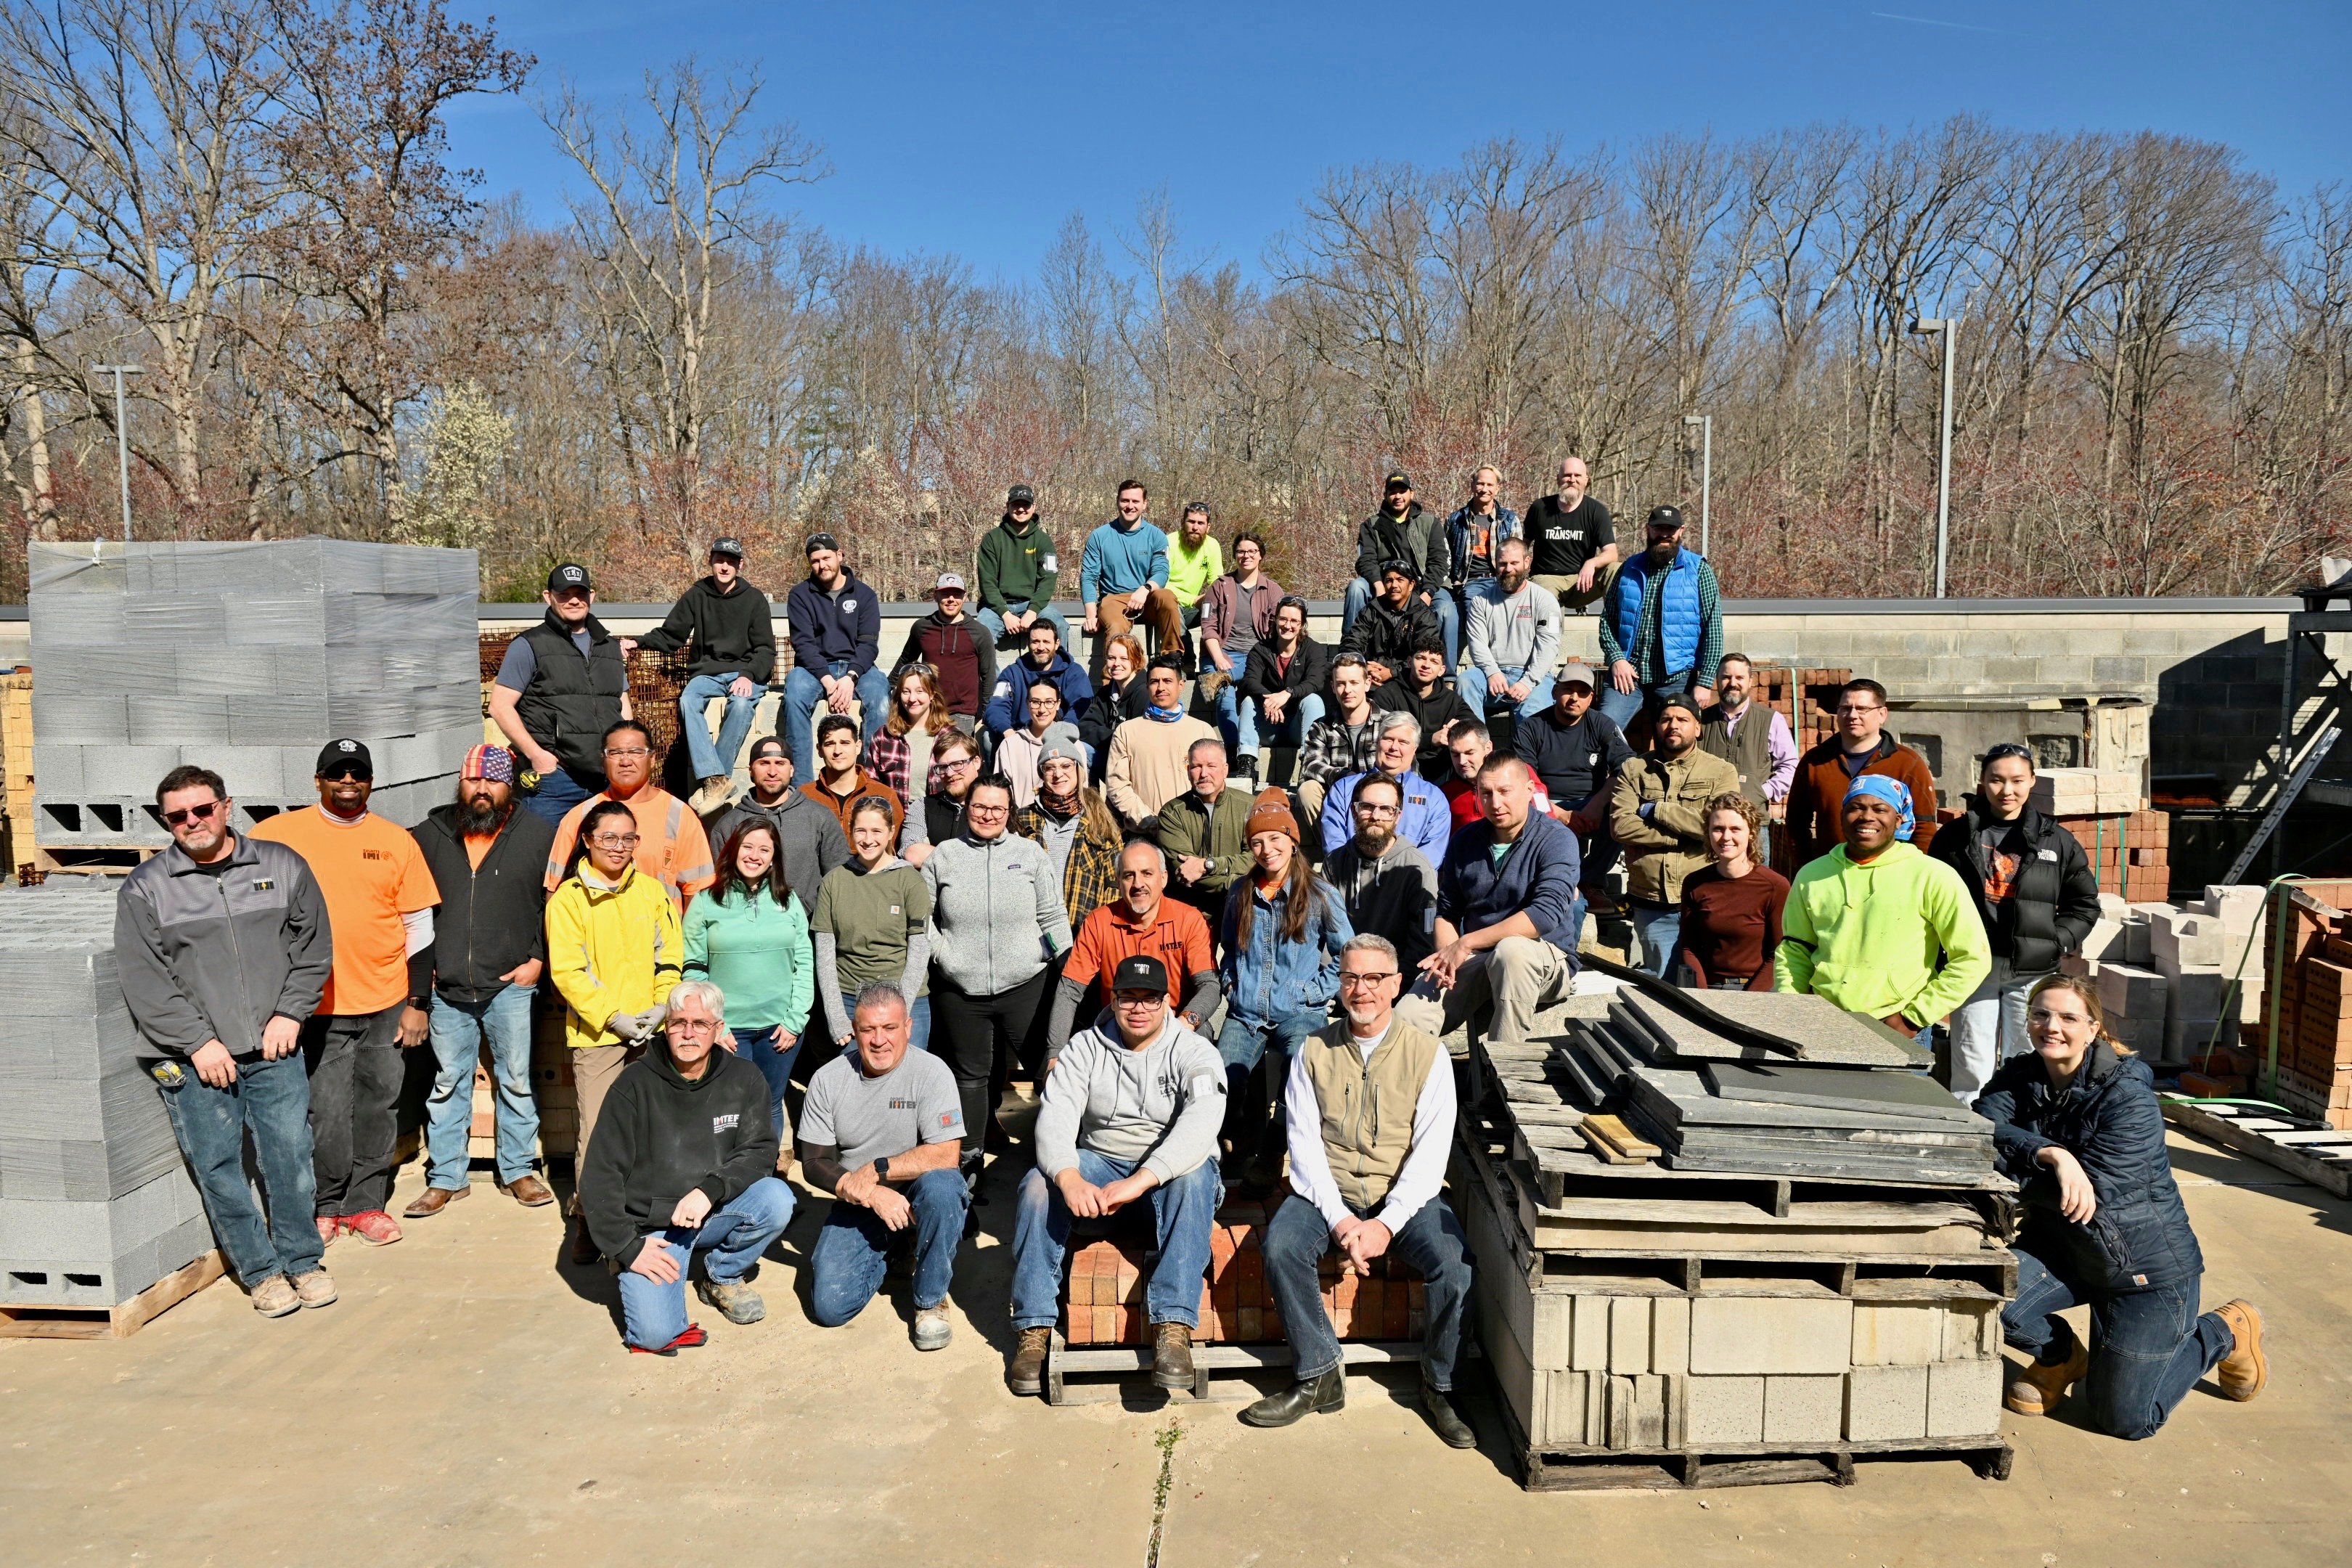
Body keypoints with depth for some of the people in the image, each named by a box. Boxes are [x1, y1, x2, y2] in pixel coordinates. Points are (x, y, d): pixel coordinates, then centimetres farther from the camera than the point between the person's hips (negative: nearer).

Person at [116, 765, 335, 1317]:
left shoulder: (282, 866, 4)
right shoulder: (145, 888, 0)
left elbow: (313, 946, 9)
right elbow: (143, 980, -4)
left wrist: (290, 1013, -1)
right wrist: (198, 1042, -9)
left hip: (274, 1050, 1)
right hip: (192, 1061, -1)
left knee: (291, 1156, 4)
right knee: (218, 1168, 4)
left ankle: (303, 1259, 21)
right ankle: (261, 1271, 19)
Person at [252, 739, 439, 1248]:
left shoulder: (396, 840, 5)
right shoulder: (281, 833, 0)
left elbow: (419, 928, 8)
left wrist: (418, 1003, 5)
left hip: (388, 1003, 2)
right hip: (320, 1007, -2)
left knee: (378, 1106, 9)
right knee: (327, 1113, -1)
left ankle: (365, 1203, 23)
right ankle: (328, 1205, 19)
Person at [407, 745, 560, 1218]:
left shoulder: (539, 835, 0)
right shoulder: (429, 834, 6)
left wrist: (540, 959, -5)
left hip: (510, 985, -1)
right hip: (447, 988, 2)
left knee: (515, 1081, 7)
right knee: (447, 1083, 9)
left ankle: (518, 1171, 20)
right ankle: (446, 1178, 20)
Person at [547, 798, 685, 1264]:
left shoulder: (652, 891, 10)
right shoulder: (568, 899, -1)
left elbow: (670, 954, 9)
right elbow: (568, 970, -7)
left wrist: (661, 1006, -6)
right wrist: (613, 1016, -14)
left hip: (653, 1031, 3)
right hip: (596, 1033, -3)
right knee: (597, 1130, -6)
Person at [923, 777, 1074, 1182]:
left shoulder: (1031, 853, 5)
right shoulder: (943, 857, 5)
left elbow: (1052, 917, 5)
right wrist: (940, 953, -1)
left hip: (1025, 985, -1)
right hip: (960, 990, 1)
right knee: (969, 1073, 13)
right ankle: (968, 1158, 26)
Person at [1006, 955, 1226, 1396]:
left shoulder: (1193, 1053, -7)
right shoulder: (1085, 1047, 1)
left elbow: (1201, 1124, -26)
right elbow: (1055, 1115, -14)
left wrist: (1139, 1182, -40)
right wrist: (1069, 1179, -35)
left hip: (1169, 1170, -2)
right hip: (1098, 1163, 2)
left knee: (1194, 1175, -36)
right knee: (1039, 1183, -26)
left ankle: (1174, 1327, -40)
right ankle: (1034, 1328, -20)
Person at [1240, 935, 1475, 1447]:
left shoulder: (1428, 1054, -1)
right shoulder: (1314, 1052, 4)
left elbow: (1430, 1155, -7)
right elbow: (1305, 1146, -2)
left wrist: (1386, 1223, -19)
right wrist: (1340, 1219, -16)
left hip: (1406, 1198, -1)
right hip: (1329, 1192, 1)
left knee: (1455, 1263, -27)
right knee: (1280, 1247, -27)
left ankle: (1439, 1387, -2)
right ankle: (1319, 1376, -8)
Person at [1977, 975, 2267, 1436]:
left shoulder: (2128, 1096, -21)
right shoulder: (2018, 1078, -5)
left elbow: (2100, 1194, -28)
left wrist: (2013, 1160, -30)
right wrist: (2051, 1155, -39)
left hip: (2148, 1263, -4)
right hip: (2064, 1247, 4)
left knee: (2124, 1419, 2)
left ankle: (2227, 1331, 27)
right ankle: (2059, 1358, 10)